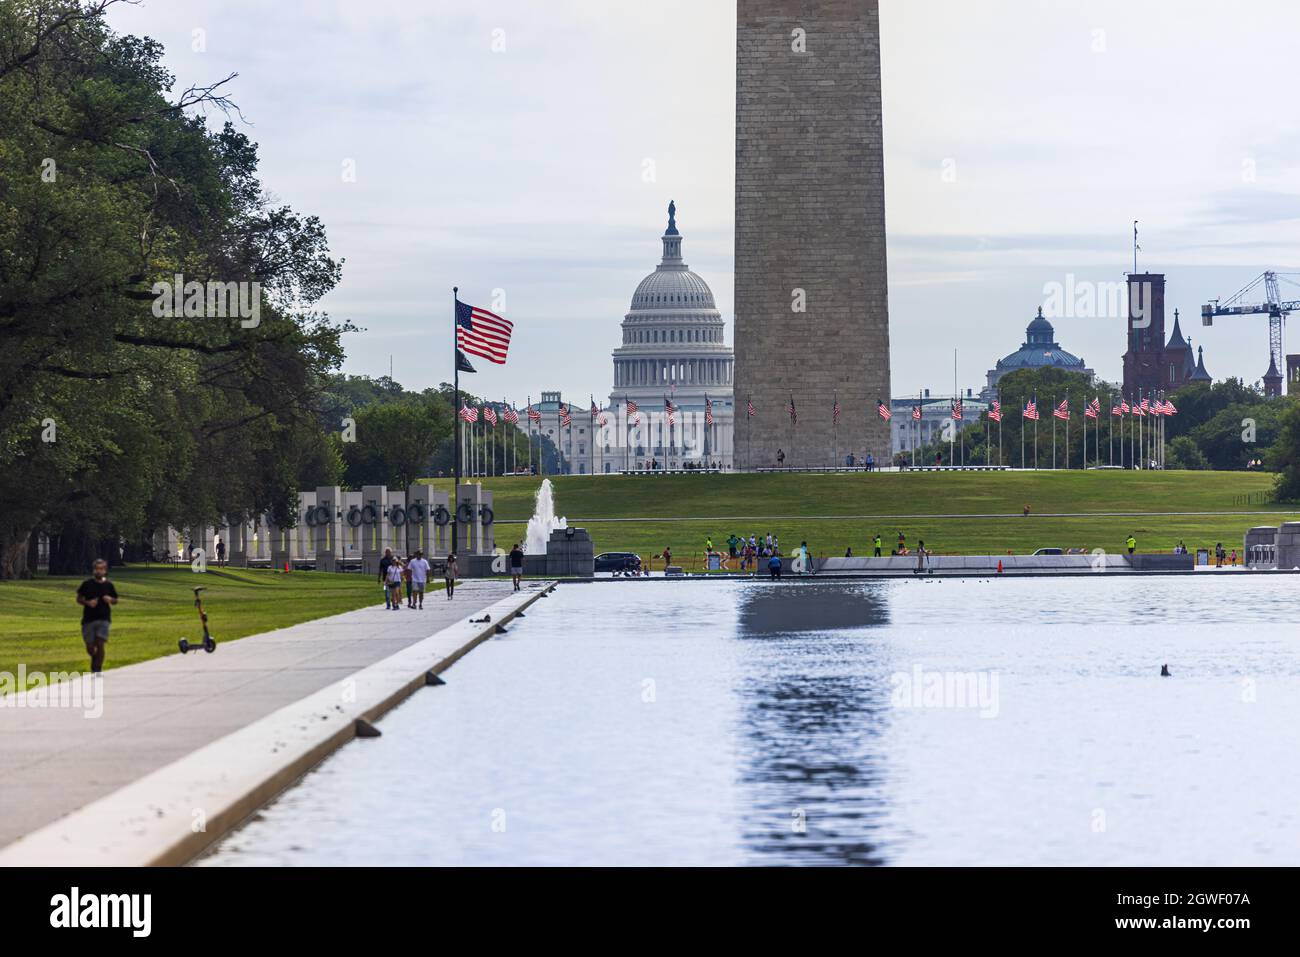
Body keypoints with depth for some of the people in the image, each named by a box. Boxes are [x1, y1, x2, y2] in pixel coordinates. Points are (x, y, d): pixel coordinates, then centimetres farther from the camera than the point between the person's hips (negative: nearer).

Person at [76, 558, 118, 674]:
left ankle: (97, 670, -7)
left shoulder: (108, 585, 4)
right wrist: (88, 603, -14)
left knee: (100, 644, -14)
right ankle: (95, 659, 39)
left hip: (104, 619, 0)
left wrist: (110, 600, -8)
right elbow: (79, 599, 5)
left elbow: (115, 601, 15)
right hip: (88, 620, 0)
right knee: (90, 647, 6)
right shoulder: (87, 584, 0)